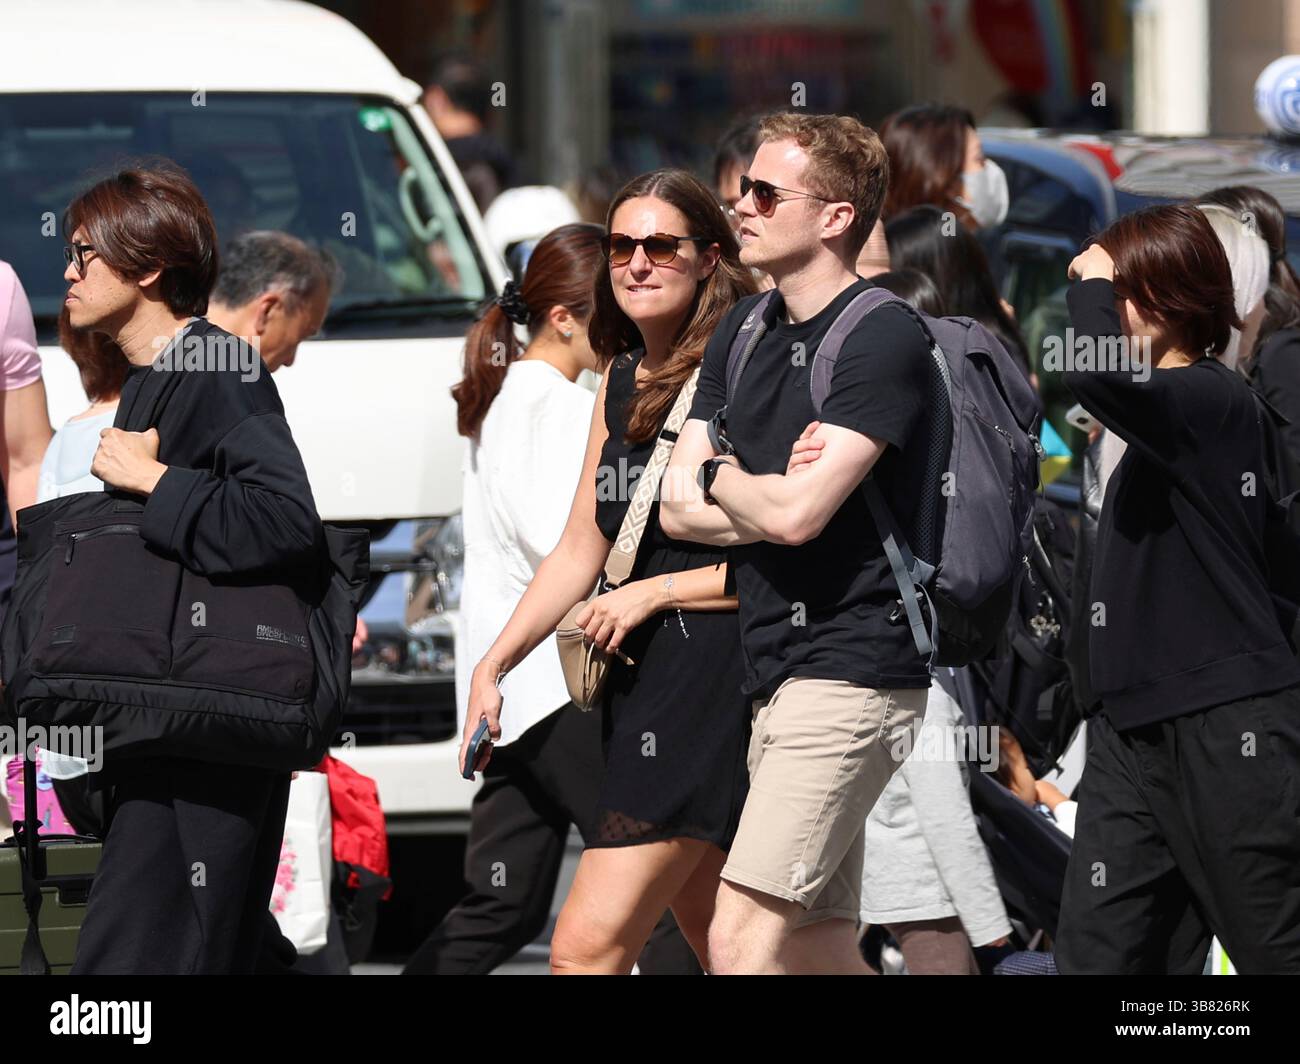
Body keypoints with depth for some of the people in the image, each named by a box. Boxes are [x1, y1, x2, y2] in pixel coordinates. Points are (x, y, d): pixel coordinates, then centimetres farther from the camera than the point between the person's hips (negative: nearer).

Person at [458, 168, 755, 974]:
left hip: (712, 665, -9)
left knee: (588, 945, -14)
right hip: (639, 676, 9)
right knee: (720, 945, 10)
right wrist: (493, 665, 15)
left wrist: (656, 592, -10)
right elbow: (580, 551, 22)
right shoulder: (621, 380, 16)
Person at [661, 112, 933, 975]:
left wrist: (716, 479, 1)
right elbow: (679, 511, 11)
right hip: (777, 675, 9)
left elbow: (796, 513, -19)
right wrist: (763, 496, -6)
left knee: (743, 937, -16)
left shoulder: (883, 339, -11)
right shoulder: (743, 333, 15)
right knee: (817, 947, 8)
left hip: (849, 669, -9)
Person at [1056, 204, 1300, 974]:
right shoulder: (1163, 408, 16)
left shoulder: (1213, 398, -12)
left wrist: (1093, 284, -16)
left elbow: (1098, 375, -30)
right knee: (1096, 949, 0)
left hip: (1227, 731, -9)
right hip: (1137, 729, 9)